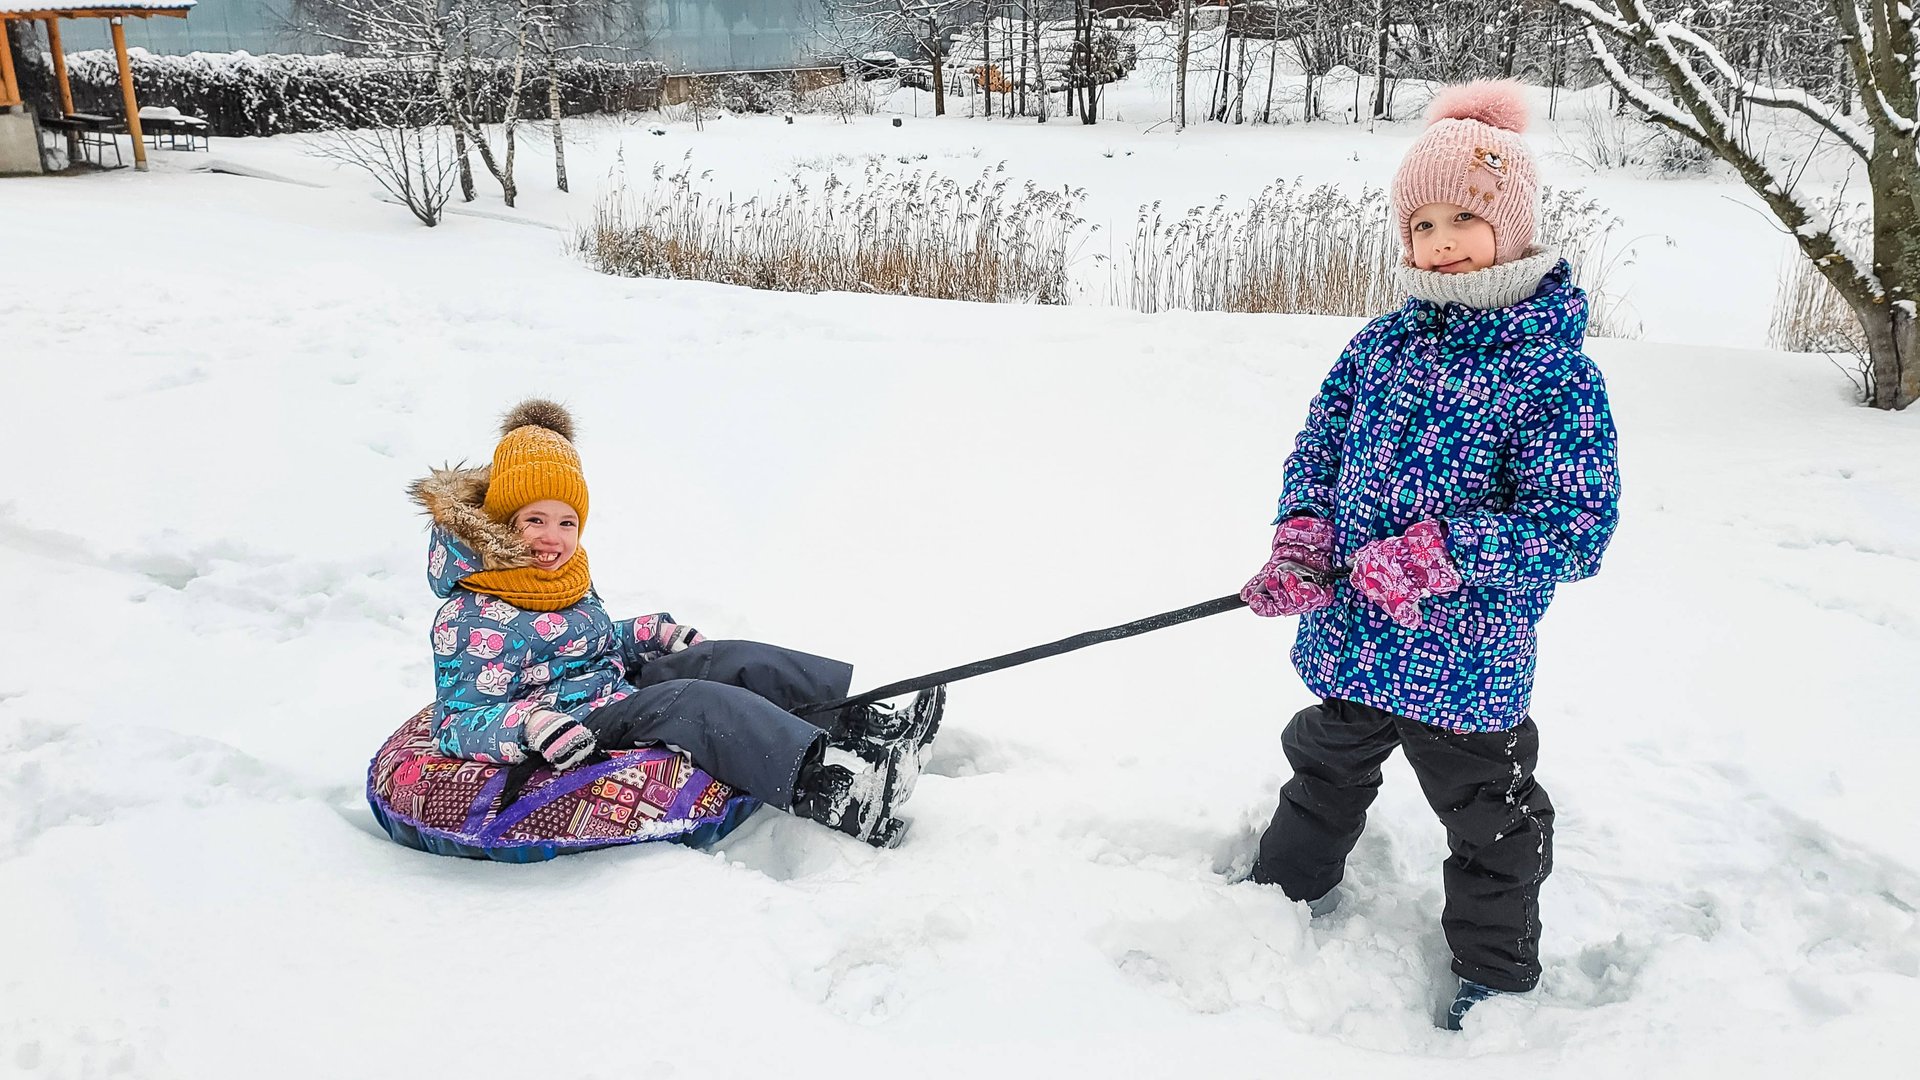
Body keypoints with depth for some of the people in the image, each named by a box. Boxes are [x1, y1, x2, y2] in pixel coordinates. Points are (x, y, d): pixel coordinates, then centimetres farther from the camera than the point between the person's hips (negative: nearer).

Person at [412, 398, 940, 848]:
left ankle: (860, 725, -15)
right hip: (577, 734, -9)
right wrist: (530, 725, -38)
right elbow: (458, 722, -18)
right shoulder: (470, 616, -12)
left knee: (734, 660, -7)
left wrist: (657, 632, 14)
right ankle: (838, 792, -44)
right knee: (691, 701, -31)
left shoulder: (568, 578, 14)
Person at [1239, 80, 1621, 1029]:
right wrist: (1302, 534, -11)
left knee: (1489, 818, 15)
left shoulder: (1555, 371, -15)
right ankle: (1290, 887, 52)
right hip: (1348, 632, 5)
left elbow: (1579, 524, -19)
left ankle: (1496, 970, 38)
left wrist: (1445, 555, -28)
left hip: (1468, 656, -4)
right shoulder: (1384, 341, 0)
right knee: (1327, 772, 27)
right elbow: (1321, 438, 7)